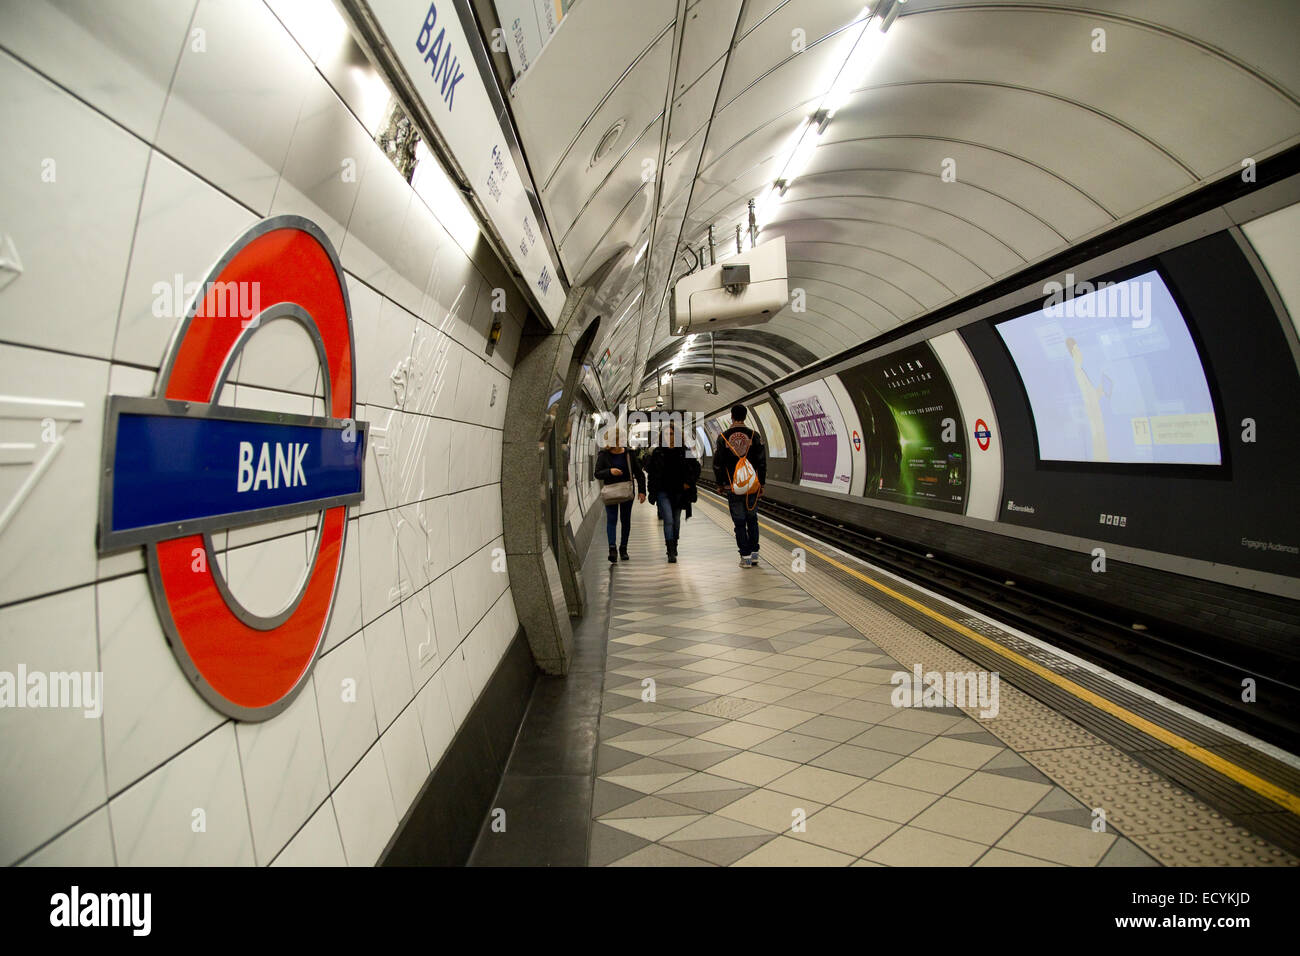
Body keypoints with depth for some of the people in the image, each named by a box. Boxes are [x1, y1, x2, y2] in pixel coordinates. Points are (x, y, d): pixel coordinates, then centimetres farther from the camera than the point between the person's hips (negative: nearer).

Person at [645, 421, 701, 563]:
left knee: (676, 521, 13)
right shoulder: (657, 452, 0)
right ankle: (671, 552, -13)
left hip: (679, 492, 2)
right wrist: (653, 489, 1)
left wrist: (689, 483, -3)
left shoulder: (684, 452, 0)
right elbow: (649, 470, 10)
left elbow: (696, 468, 6)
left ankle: (674, 546, 32)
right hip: (663, 492, -2)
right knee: (668, 520, -12)